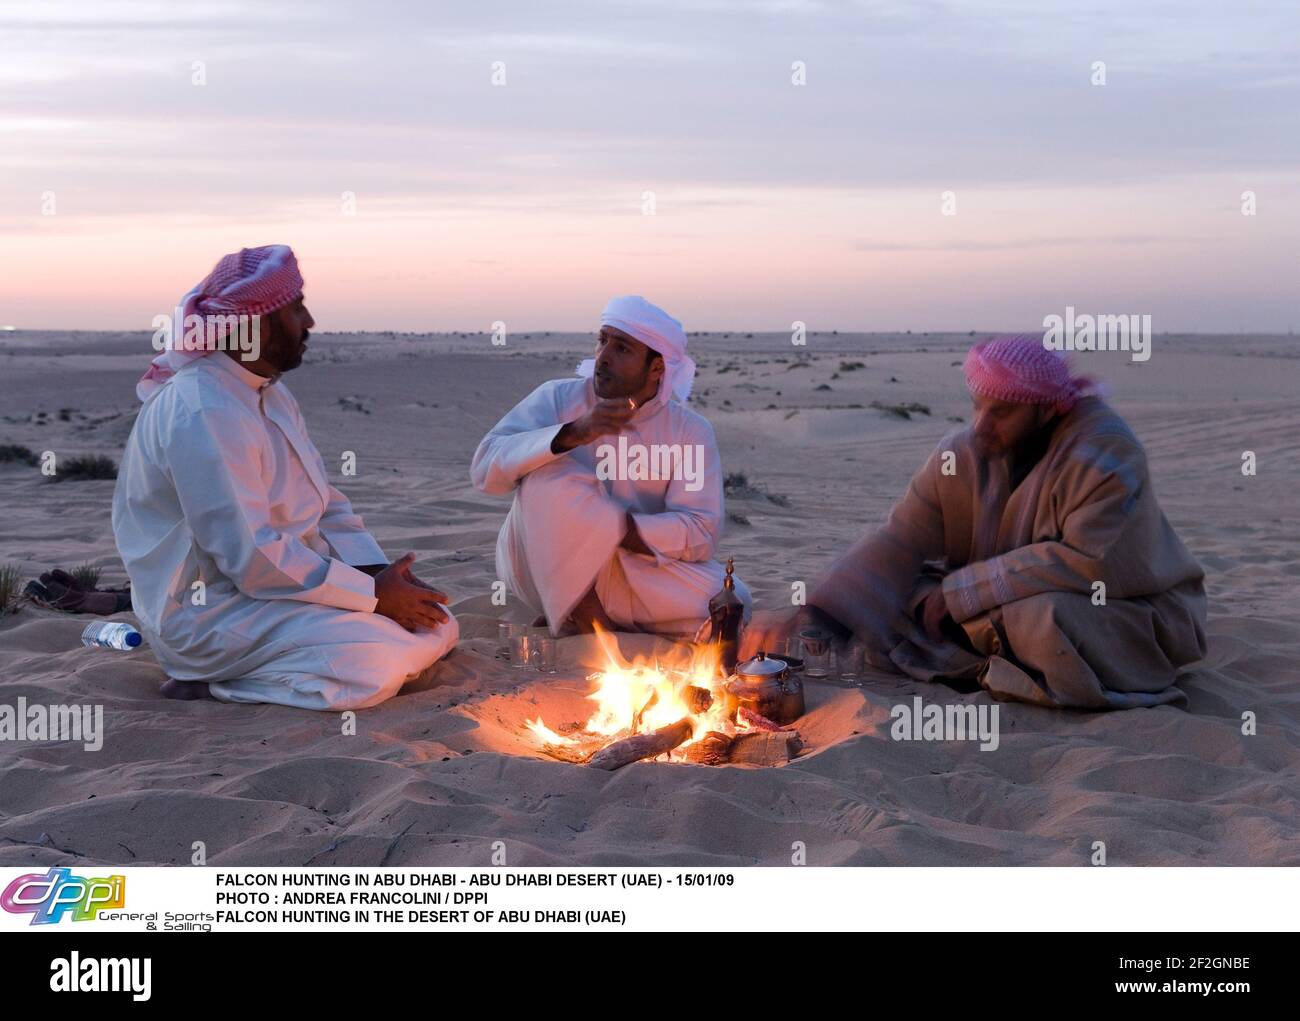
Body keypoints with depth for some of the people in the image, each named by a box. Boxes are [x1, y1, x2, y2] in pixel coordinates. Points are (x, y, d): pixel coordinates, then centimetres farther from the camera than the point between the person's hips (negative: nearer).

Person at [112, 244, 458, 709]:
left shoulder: (269, 392, 10)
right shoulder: (204, 413, -23)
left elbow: (326, 502, 12)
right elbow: (250, 557, -27)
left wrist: (379, 573, -6)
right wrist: (374, 595, -21)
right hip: (208, 613, -10)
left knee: (436, 627, 3)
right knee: (377, 662, -28)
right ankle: (211, 681, -10)